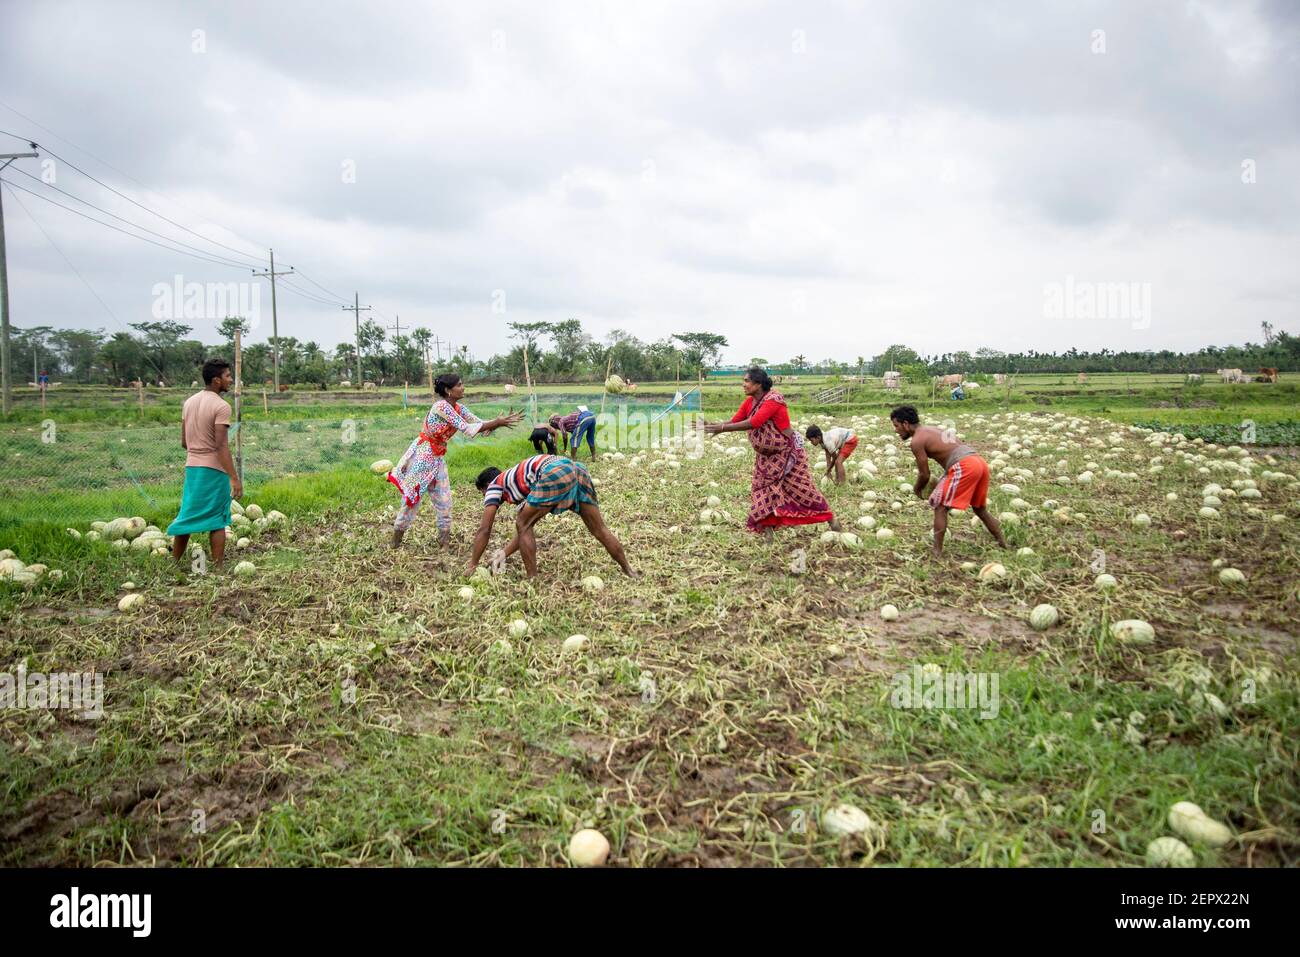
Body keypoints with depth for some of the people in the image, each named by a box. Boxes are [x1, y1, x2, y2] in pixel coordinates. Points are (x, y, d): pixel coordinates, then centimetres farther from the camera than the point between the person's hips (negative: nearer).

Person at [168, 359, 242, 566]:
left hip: (192, 467, 7)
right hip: (214, 470, -7)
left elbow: (184, 442, 13)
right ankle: (217, 567, 4)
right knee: (217, 521, 1)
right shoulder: (221, 407, -14)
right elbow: (221, 446, -20)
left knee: (188, 516, 15)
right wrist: (234, 478, -20)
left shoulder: (188, 403, 9)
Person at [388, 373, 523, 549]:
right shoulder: (442, 406, -23)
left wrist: (502, 421, -15)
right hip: (423, 454, -8)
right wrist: (497, 423, -26)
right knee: (413, 497, 2)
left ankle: (444, 541, 15)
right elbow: (466, 429, -27)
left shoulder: (458, 408, 3)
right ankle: (395, 542, 16)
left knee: (444, 500, 7)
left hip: (438, 457, 8)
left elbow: (481, 425, 3)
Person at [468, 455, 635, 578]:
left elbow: (484, 530, 15)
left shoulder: (495, 485, 20)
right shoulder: (518, 484, 38)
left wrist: (471, 567, 21)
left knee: (523, 525, 7)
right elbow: (526, 529, 37)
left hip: (555, 473, -8)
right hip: (577, 468, 8)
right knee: (599, 530, 16)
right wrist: (504, 553, 31)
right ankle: (631, 575, 23)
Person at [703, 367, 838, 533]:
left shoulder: (773, 399, -26)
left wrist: (722, 428, -36)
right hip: (766, 456, 8)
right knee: (764, 488, 2)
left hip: (787, 452, -7)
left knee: (801, 487, -2)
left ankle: (830, 518, 14)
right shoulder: (749, 402, -1)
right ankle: (768, 528, 9)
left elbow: (753, 423, -35)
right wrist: (714, 425, -22)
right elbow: (734, 421, -3)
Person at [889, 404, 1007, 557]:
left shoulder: (916, 440, -4)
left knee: (940, 507, 1)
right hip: (980, 463, 9)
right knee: (980, 509, 26)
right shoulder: (930, 429, 24)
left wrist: (917, 489, 18)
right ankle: (1003, 544, 38)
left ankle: (937, 552, -3)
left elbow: (925, 475, -1)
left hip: (964, 466, -9)